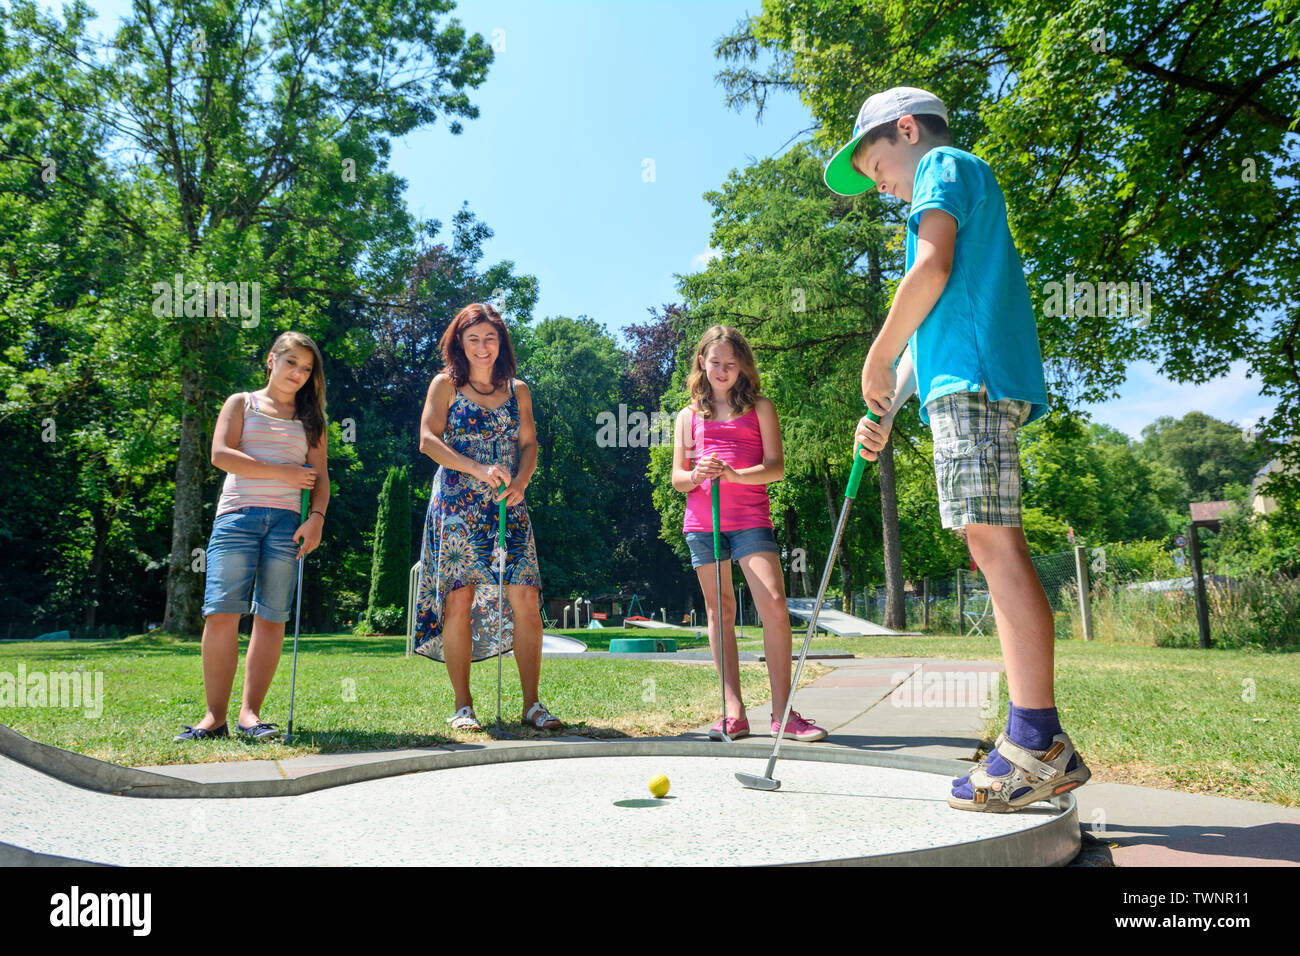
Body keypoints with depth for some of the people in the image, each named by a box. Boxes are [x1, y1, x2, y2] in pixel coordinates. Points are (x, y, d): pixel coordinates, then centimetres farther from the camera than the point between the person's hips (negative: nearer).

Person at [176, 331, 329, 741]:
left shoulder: (311, 419, 19)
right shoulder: (241, 403, 15)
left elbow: (320, 476, 11)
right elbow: (221, 454, 0)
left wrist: (317, 517, -7)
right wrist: (282, 472, -6)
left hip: (287, 522, 1)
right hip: (238, 515, -1)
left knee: (271, 618, -3)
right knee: (221, 613, -9)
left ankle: (250, 712, 0)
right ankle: (215, 715, -3)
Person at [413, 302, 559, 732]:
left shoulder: (517, 390, 15)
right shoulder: (445, 385, 6)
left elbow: (529, 443, 13)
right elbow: (428, 441, -3)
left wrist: (520, 482, -7)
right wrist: (477, 469, -16)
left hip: (508, 508, 3)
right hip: (457, 507, -2)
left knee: (526, 599, -6)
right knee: (459, 600, -5)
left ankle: (532, 703, 4)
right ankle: (463, 706, 7)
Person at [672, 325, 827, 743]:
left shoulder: (760, 407, 10)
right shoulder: (688, 416, 15)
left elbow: (776, 466, 1)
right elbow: (677, 478, 11)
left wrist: (735, 474, -17)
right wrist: (697, 475, -12)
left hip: (751, 517, -2)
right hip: (702, 520, 2)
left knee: (774, 604, -15)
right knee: (720, 610, 3)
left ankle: (782, 712, -7)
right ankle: (734, 712, 7)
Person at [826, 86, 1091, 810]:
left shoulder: (944, 164, 8)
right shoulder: (964, 190, 35)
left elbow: (932, 269, -12)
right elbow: (932, 326, 28)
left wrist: (878, 361, -3)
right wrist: (886, 408, 18)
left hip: (972, 376, -9)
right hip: (974, 383, 9)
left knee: (994, 541, -14)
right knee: (997, 546, 3)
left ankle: (1035, 742, -13)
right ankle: (1045, 745, 4)